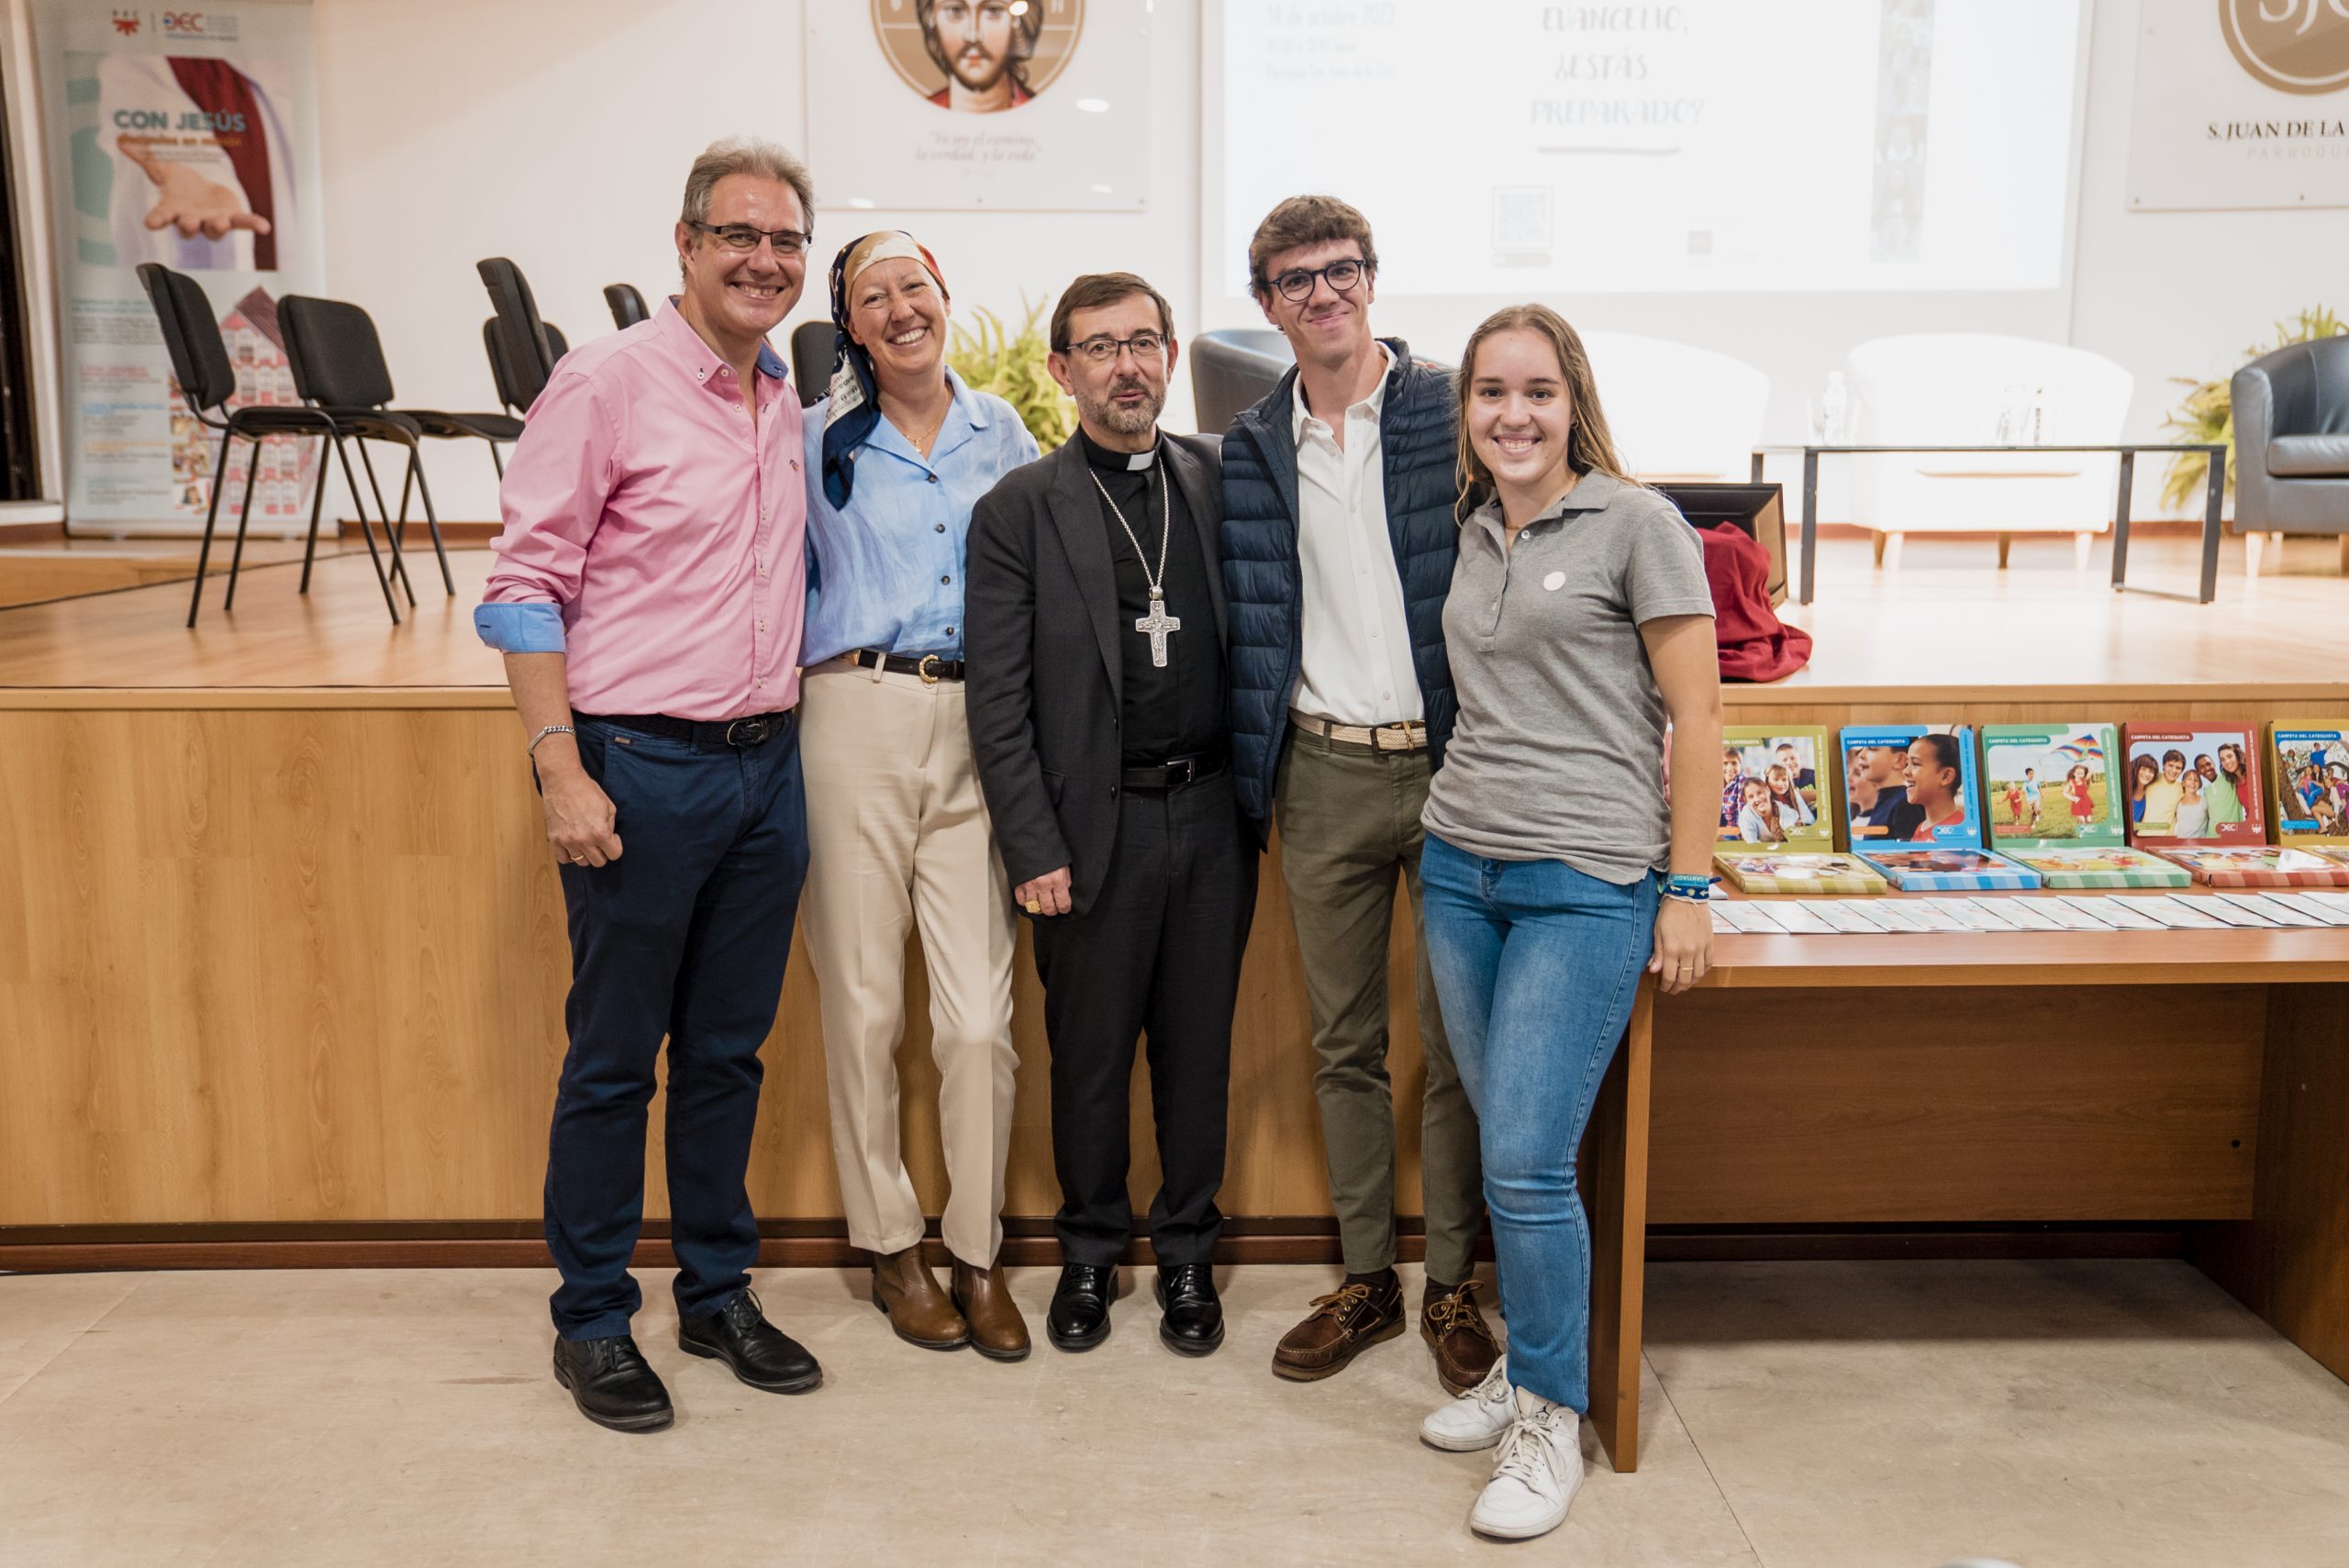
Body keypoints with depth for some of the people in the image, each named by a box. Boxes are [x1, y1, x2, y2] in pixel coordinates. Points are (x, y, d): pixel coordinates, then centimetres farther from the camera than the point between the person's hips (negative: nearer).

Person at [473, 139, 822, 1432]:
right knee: (614, 1057, 5)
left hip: (767, 763, 6)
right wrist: (562, 771, -17)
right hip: (641, 766, -6)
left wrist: (789, 713, 13)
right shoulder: (607, 382, -8)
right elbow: (525, 587, -10)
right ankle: (591, 1321, 21)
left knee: (729, 1047, 14)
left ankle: (718, 1292, 29)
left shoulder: (787, 398, 11)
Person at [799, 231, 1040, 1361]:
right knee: (863, 1002, 4)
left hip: (977, 727, 1)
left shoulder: (1000, 431, 14)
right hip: (856, 719, -1)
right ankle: (890, 1245, 21)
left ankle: (977, 1254, 13)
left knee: (981, 1014, -3)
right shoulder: (817, 441, 8)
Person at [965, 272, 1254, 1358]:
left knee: (1198, 1049, 11)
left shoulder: (1220, 480, 7)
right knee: (1089, 1054, 9)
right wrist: (1033, 850, -9)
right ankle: (1090, 1254, 29)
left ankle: (1187, 1255, 28)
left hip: (1211, 813, 2)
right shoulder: (1017, 510, -2)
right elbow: (999, 699, -5)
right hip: (1096, 823, -2)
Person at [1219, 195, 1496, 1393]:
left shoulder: (1452, 415, -1)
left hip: (1449, 759, -3)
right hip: (1322, 770, 3)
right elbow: (1246, 628, 11)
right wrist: (1253, 773, 3)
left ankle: (1451, 1285, 20)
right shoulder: (1250, 451, 9)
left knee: (1455, 1042, 5)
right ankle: (1364, 1277, 24)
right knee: (1343, 1042, 11)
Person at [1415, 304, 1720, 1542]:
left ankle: (1551, 1414, 11)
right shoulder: (1472, 534, 12)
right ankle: (1527, 1364, 27)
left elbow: (1697, 717, -7)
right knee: (1502, 1146, 11)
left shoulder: (1636, 524, -5)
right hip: (1461, 868, 6)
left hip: (1585, 882, -6)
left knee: (1528, 1161, -8)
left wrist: (1688, 891, -9)